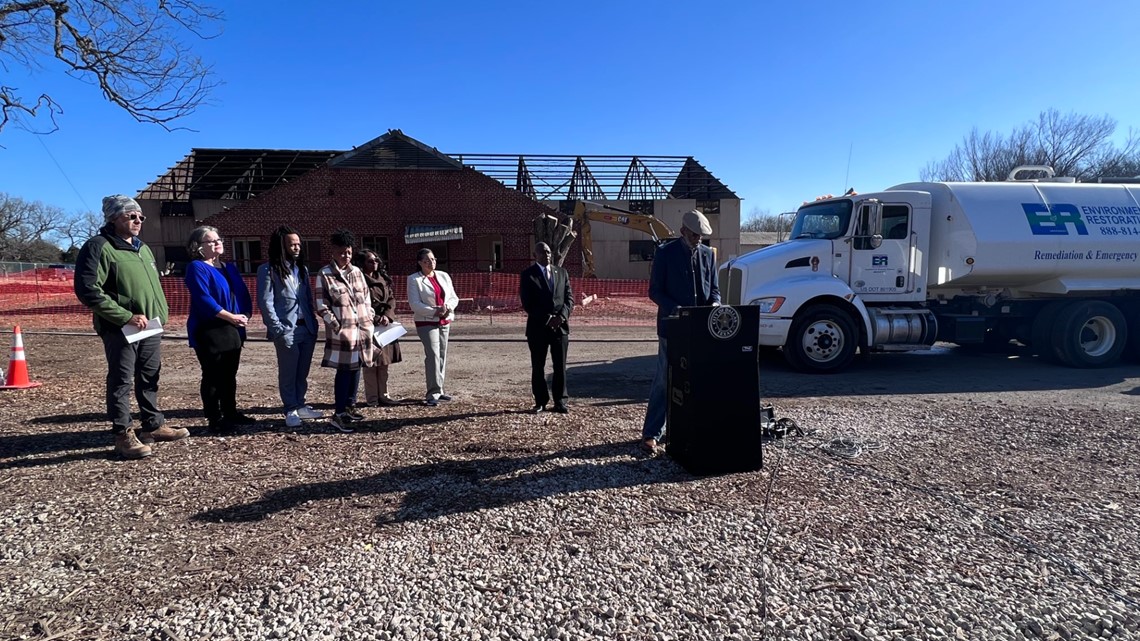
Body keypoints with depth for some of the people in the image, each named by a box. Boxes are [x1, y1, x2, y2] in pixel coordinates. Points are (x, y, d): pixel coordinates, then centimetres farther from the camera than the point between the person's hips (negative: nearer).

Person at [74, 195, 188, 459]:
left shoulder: (143, 249, 17)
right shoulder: (98, 247, -10)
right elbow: (87, 290, -18)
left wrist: (161, 313, 12)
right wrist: (126, 317, -20)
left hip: (151, 327, 8)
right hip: (120, 330, -8)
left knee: (150, 379, 15)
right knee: (121, 382, 0)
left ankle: (153, 426, 27)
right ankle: (123, 435, 8)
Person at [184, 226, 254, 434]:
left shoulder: (229, 267, 16)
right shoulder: (196, 268, -8)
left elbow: (243, 294, 12)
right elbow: (203, 299, -19)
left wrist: (245, 315, -6)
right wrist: (232, 317, -18)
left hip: (232, 331, 8)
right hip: (209, 332, -8)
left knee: (230, 375, 15)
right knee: (213, 376, -1)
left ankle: (231, 413, 26)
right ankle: (215, 420, 7)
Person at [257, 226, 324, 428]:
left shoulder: (302, 269, 15)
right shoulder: (268, 270, -5)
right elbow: (265, 302, -10)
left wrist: (313, 324, 7)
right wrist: (279, 330, -15)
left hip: (307, 328, 6)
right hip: (287, 330, -6)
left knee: (303, 372, 12)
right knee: (288, 373, 4)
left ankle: (300, 406, 23)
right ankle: (291, 410, 13)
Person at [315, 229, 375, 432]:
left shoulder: (356, 272, 12)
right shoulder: (325, 274, -5)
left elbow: (366, 298, 17)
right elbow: (321, 305, -8)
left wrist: (369, 320, 10)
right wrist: (335, 324, -15)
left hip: (362, 328, 6)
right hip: (342, 330, -6)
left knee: (356, 368, 12)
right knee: (344, 370, -6)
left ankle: (350, 406, 25)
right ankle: (339, 414, 1)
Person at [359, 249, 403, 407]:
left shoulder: (383, 279, 14)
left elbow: (392, 299, 9)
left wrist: (387, 316, -8)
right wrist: (375, 319, -17)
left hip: (385, 324, 7)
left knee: (384, 362, 10)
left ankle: (383, 395, 18)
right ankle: (371, 398, 3)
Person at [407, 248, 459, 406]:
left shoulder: (444, 276, 12)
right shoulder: (414, 279, -3)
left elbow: (454, 297, 11)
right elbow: (415, 304, -11)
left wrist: (448, 308, -10)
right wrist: (434, 311, -18)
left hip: (445, 321, 6)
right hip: (426, 322, -6)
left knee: (442, 356, 8)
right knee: (433, 355, -14)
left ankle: (438, 390, 17)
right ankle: (434, 393, -10)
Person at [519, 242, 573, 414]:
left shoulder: (561, 272, 12)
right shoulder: (527, 275, -1)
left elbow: (569, 297, 8)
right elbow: (527, 303, -8)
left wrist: (561, 316, -9)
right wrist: (547, 319, -14)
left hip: (560, 325, 3)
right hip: (538, 327, -3)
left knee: (560, 366, 4)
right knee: (538, 367, 4)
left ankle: (560, 401, 13)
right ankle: (540, 402, 14)